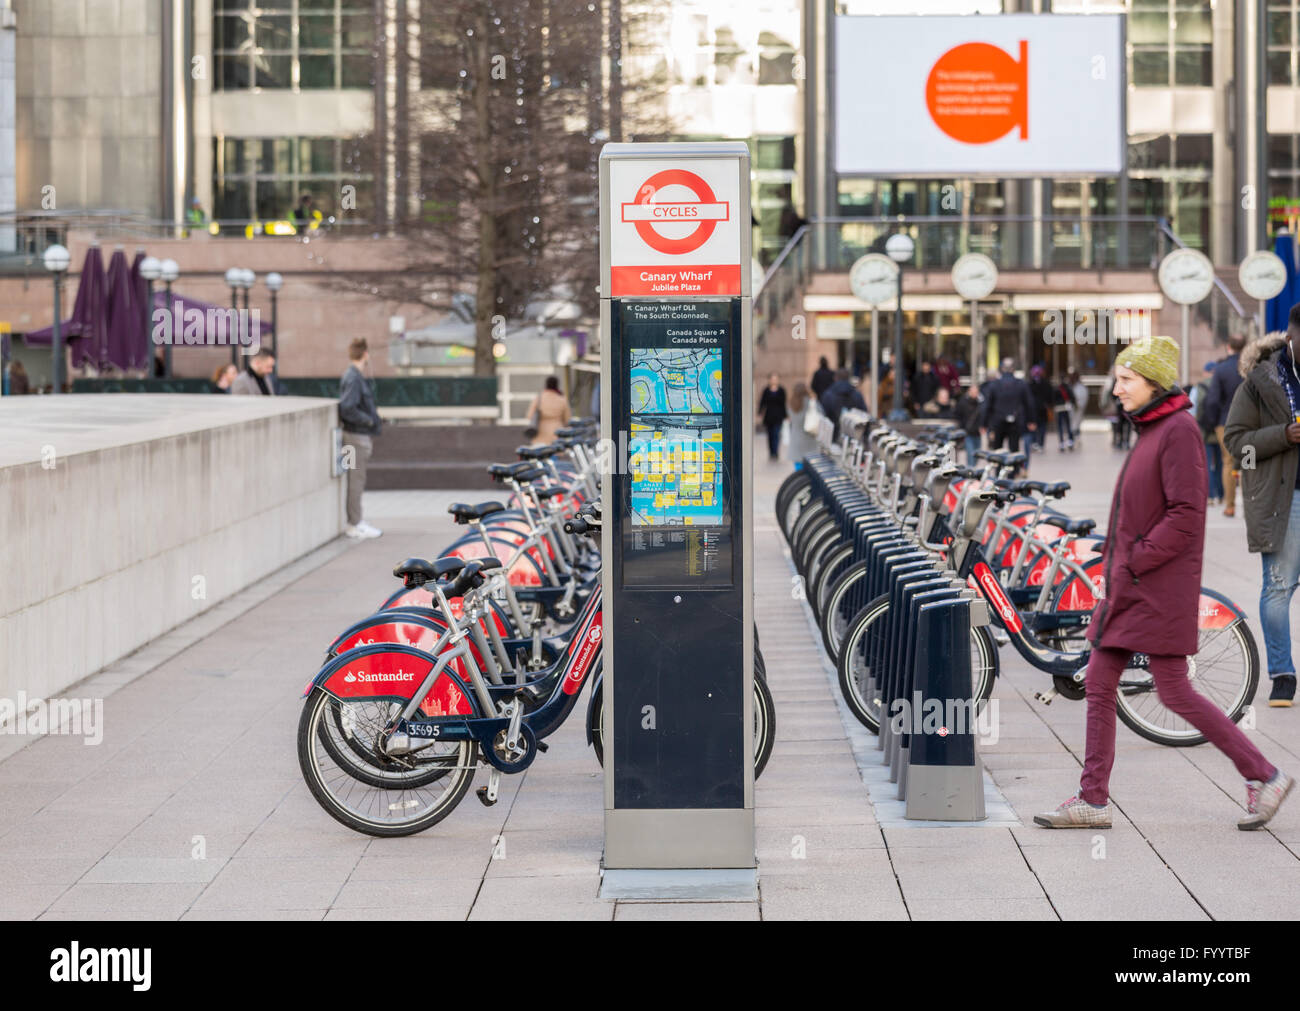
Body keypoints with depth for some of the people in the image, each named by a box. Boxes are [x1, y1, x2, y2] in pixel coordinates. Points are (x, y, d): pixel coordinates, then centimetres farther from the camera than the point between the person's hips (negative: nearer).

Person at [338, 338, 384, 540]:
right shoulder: (353, 378, -19)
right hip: (357, 435, -10)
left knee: (356, 480, 16)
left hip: (362, 435, 10)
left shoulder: (354, 376, 11)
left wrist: (373, 417, 10)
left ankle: (355, 521, 24)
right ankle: (354, 525, 3)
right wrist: (369, 420, -16)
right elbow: (347, 409, -28)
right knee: (356, 480, -2)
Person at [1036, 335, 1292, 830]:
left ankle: (1264, 776, 6)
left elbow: (1185, 515, -20)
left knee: (1175, 693, -5)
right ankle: (1092, 800, 10)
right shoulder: (1150, 430, 14)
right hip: (1127, 585, 9)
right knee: (1100, 683, 6)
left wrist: (1134, 564, -18)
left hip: (1160, 586, -9)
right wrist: (1112, 566, 11)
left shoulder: (1179, 430, -14)